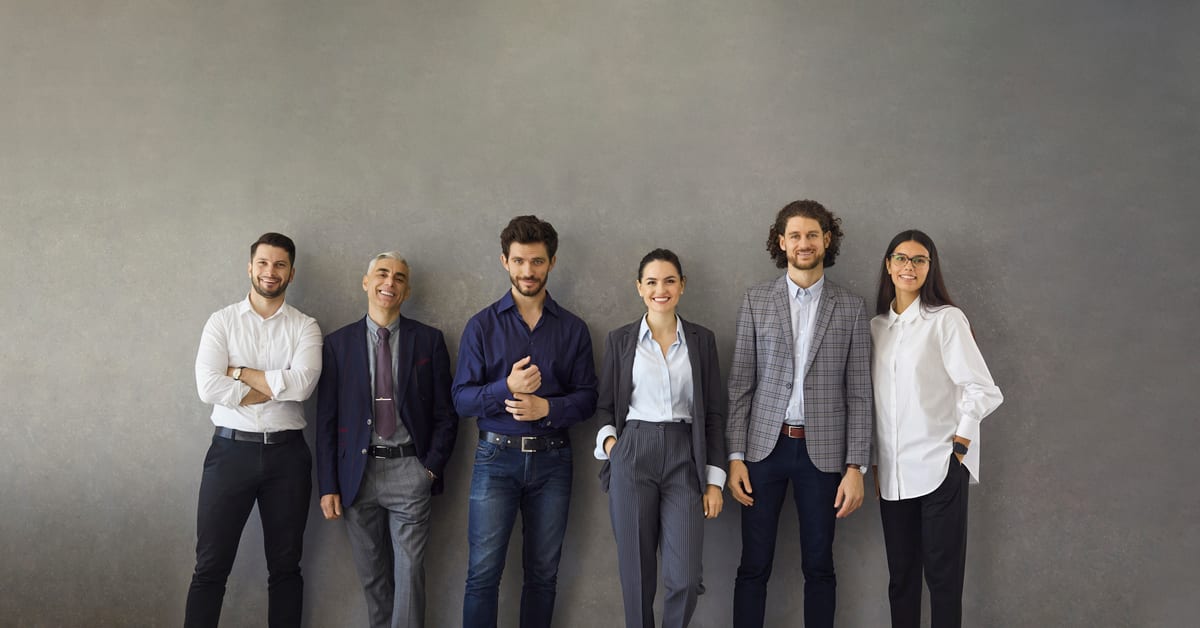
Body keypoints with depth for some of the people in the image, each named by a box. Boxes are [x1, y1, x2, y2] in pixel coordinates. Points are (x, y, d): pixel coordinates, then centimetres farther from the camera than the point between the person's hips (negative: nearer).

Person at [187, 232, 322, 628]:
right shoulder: (222, 321, 3)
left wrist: (240, 373, -9)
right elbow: (208, 387, -11)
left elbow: (302, 384, -14)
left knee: (285, 565, 11)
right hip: (231, 450, -1)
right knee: (210, 566, 3)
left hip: (286, 453, 1)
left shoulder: (305, 327, 4)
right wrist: (277, 387, -11)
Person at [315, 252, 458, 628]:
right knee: (371, 575, 11)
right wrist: (328, 486, -1)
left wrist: (432, 466, -6)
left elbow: (445, 413, 4)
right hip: (357, 472, 1)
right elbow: (326, 420, 3)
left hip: (409, 470, -1)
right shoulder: (338, 343, 4)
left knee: (410, 571, 0)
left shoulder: (429, 340, 3)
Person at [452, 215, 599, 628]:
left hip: (552, 458, 2)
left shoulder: (573, 329, 6)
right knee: (483, 571, -3)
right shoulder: (482, 326, 2)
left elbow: (587, 398, 4)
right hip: (497, 457, -1)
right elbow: (461, 399, -2)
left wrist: (548, 407, -15)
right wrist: (507, 388, -20)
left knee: (543, 573, 9)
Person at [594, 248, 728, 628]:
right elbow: (605, 405, 12)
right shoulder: (620, 339, 6)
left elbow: (713, 414, 7)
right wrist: (608, 441, -9)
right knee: (637, 574, 5)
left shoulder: (702, 340, 7)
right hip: (632, 458, 0)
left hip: (684, 459, 0)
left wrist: (714, 480, 2)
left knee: (684, 579, -5)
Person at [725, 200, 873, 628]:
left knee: (819, 566, 9)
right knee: (754, 566, 5)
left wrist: (856, 467, -5)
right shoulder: (756, 301, 4)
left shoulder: (851, 308, 3)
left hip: (821, 451, 0)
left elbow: (858, 394, 1)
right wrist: (736, 457, -4)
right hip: (764, 447, 0)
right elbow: (740, 385, 3)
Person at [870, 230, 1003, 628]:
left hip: (939, 470, -5)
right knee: (901, 577, 11)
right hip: (893, 474, 5)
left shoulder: (946, 319, -5)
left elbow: (983, 391, -9)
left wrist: (959, 445, -9)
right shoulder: (877, 326, 11)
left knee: (942, 576, 1)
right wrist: (875, 464, 12)